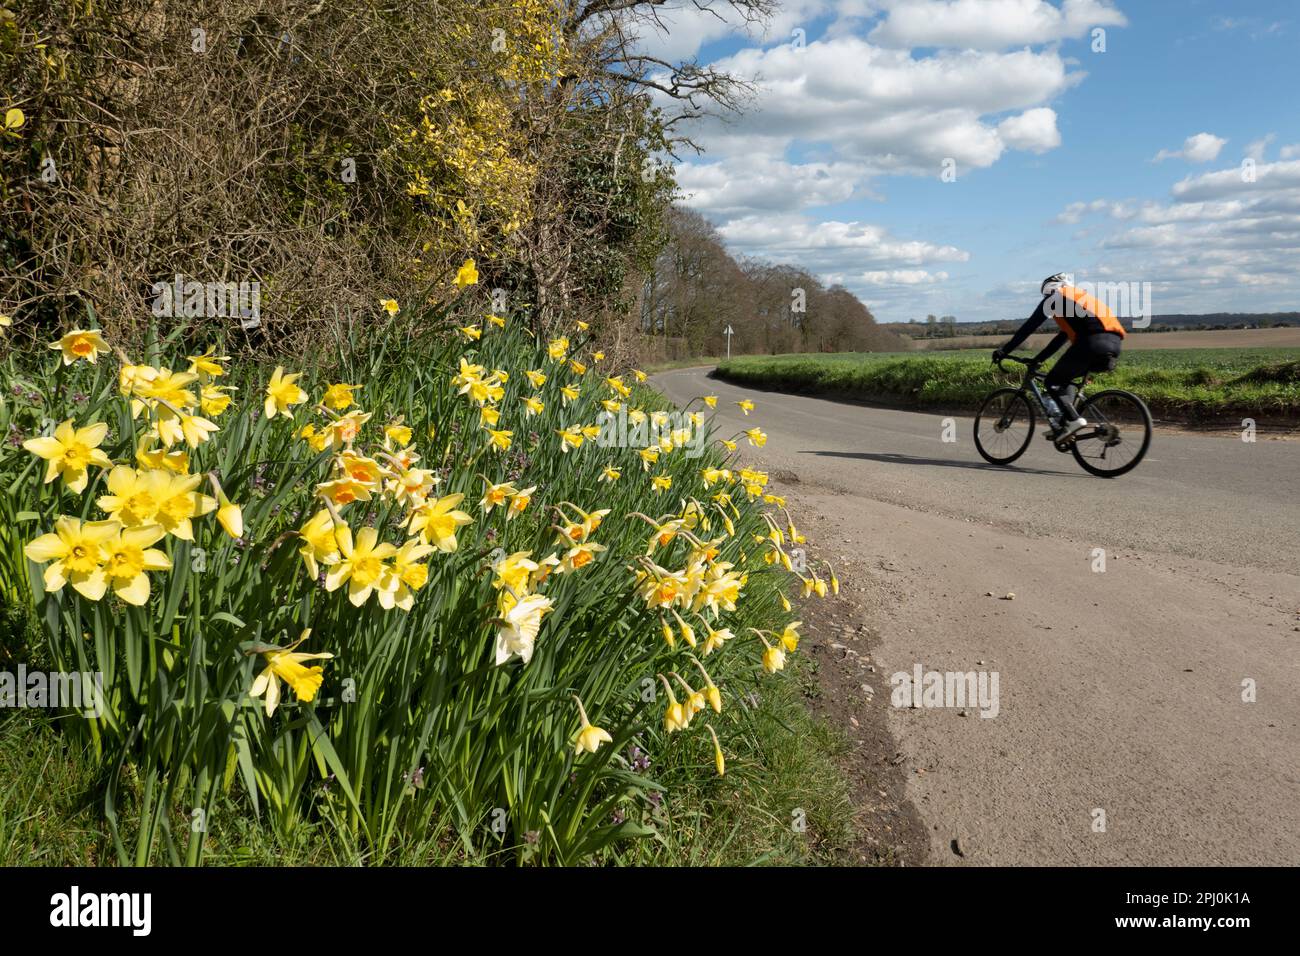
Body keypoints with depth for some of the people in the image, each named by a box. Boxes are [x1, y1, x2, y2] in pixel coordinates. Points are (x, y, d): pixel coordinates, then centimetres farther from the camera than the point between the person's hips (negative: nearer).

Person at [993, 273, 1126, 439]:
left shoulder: (1055, 297, 14)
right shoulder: (1080, 298, 37)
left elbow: (1028, 327, 11)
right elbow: (1060, 339, 39)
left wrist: (1003, 351, 15)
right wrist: (1037, 359, 42)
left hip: (1092, 343, -8)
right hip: (1114, 345, 8)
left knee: (1052, 382, 6)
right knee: (1065, 378, 25)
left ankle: (1074, 419, -11)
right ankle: (1066, 423, 13)